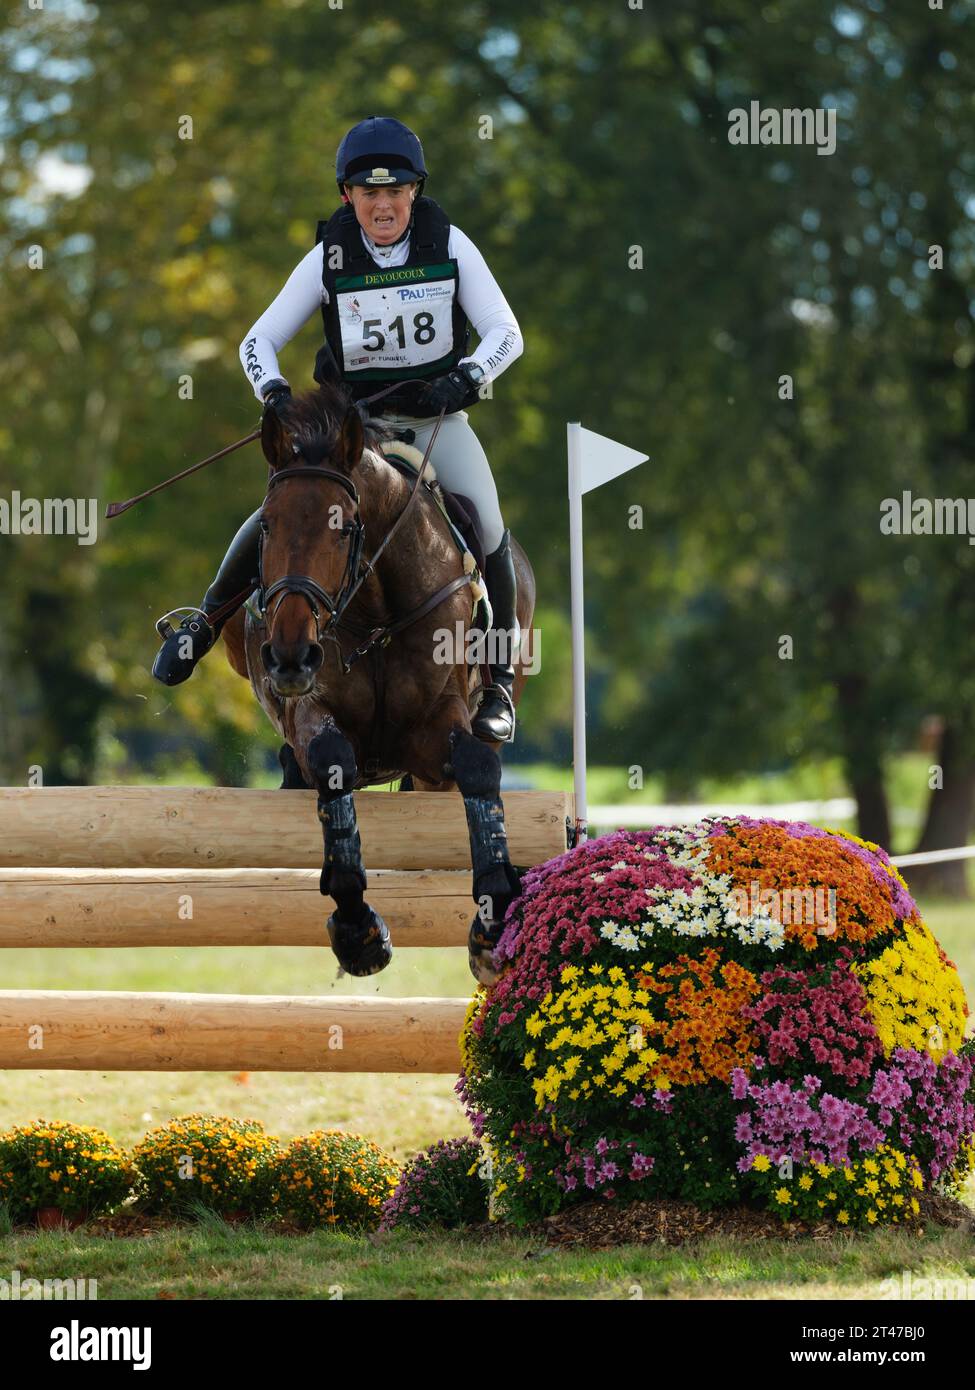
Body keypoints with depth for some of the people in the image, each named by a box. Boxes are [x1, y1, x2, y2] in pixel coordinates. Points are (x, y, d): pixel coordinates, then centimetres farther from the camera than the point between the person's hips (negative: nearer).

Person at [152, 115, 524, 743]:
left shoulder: (448, 244, -7)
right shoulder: (329, 258, -7)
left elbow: (506, 333, -8)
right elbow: (259, 342, -3)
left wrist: (465, 381, -27)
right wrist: (276, 393, -24)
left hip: (436, 414, 0)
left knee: (487, 530, -21)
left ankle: (501, 680, -6)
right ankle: (204, 623, 7)